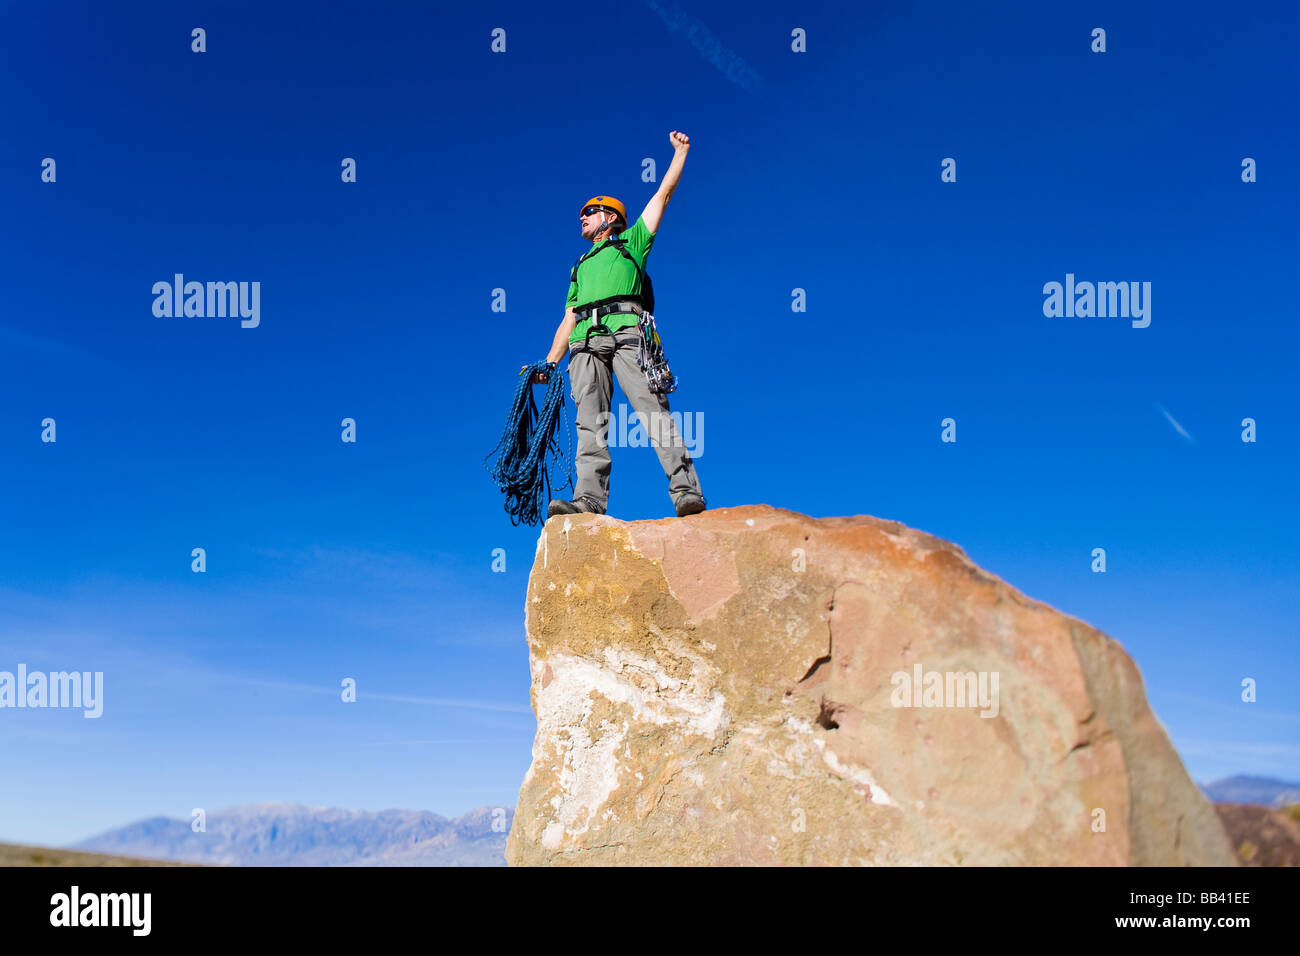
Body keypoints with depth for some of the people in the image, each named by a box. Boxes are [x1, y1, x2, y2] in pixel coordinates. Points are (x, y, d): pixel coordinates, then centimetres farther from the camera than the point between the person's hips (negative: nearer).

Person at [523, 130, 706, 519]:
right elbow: (568, 319, 30)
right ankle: (590, 498, -27)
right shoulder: (581, 267, 37)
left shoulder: (631, 241, 26)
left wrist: (680, 152, 25)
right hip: (586, 340, 4)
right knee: (590, 420, -14)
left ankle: (686, 491, -29)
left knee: (652, 408, -19)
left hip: (625, 331, -4)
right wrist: (548, 364, 20)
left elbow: (663, 194, 24)